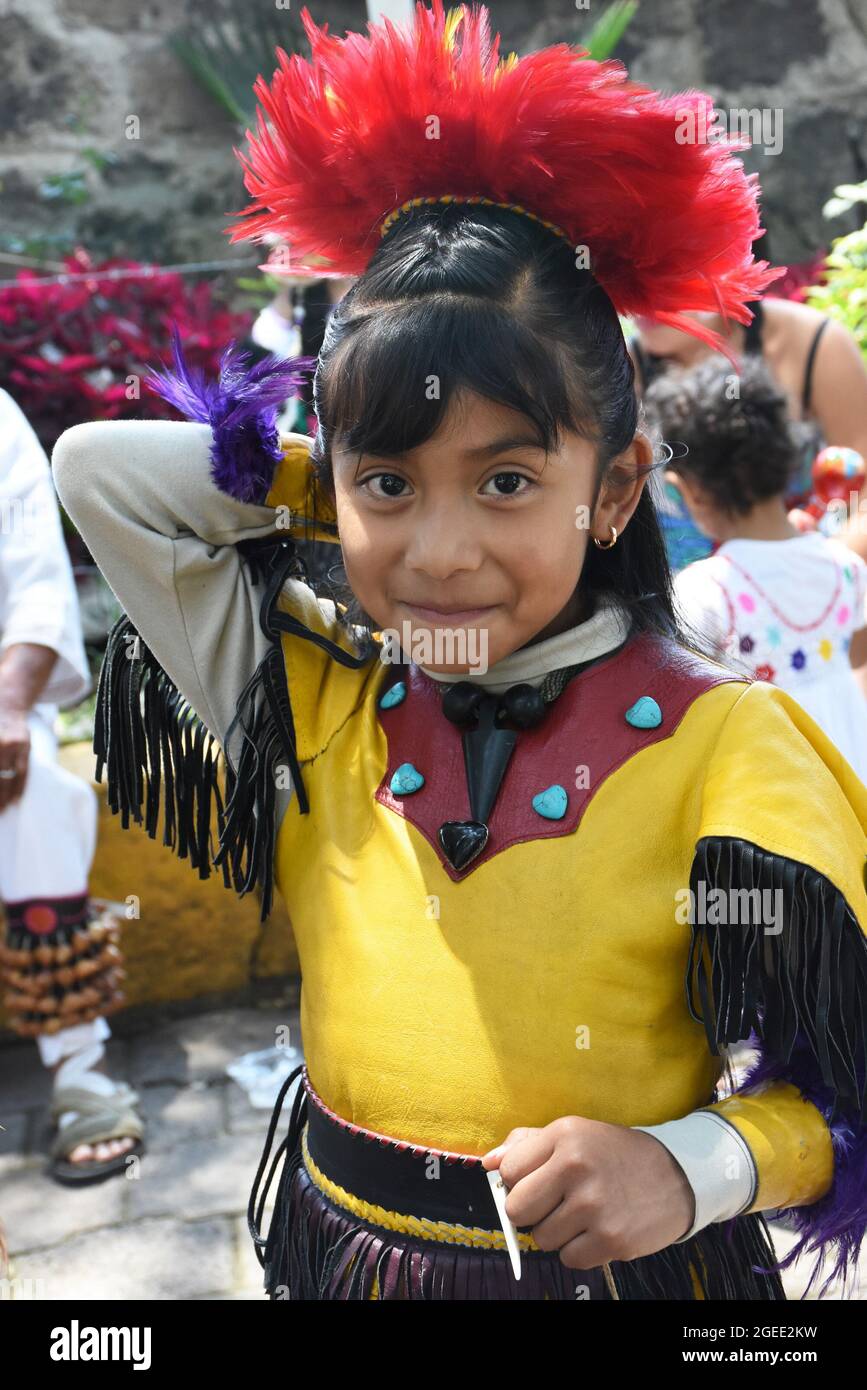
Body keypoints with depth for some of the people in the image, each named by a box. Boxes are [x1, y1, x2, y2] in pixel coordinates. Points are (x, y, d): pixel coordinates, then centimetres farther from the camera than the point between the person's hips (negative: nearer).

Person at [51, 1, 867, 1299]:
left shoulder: (720, 743, -18)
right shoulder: (317, 702, -8)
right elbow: (99, 470, -6)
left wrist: (684, 1167, -31)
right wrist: (380, 485, -9)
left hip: (613, 1268, -3)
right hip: (335, 1243, 4)